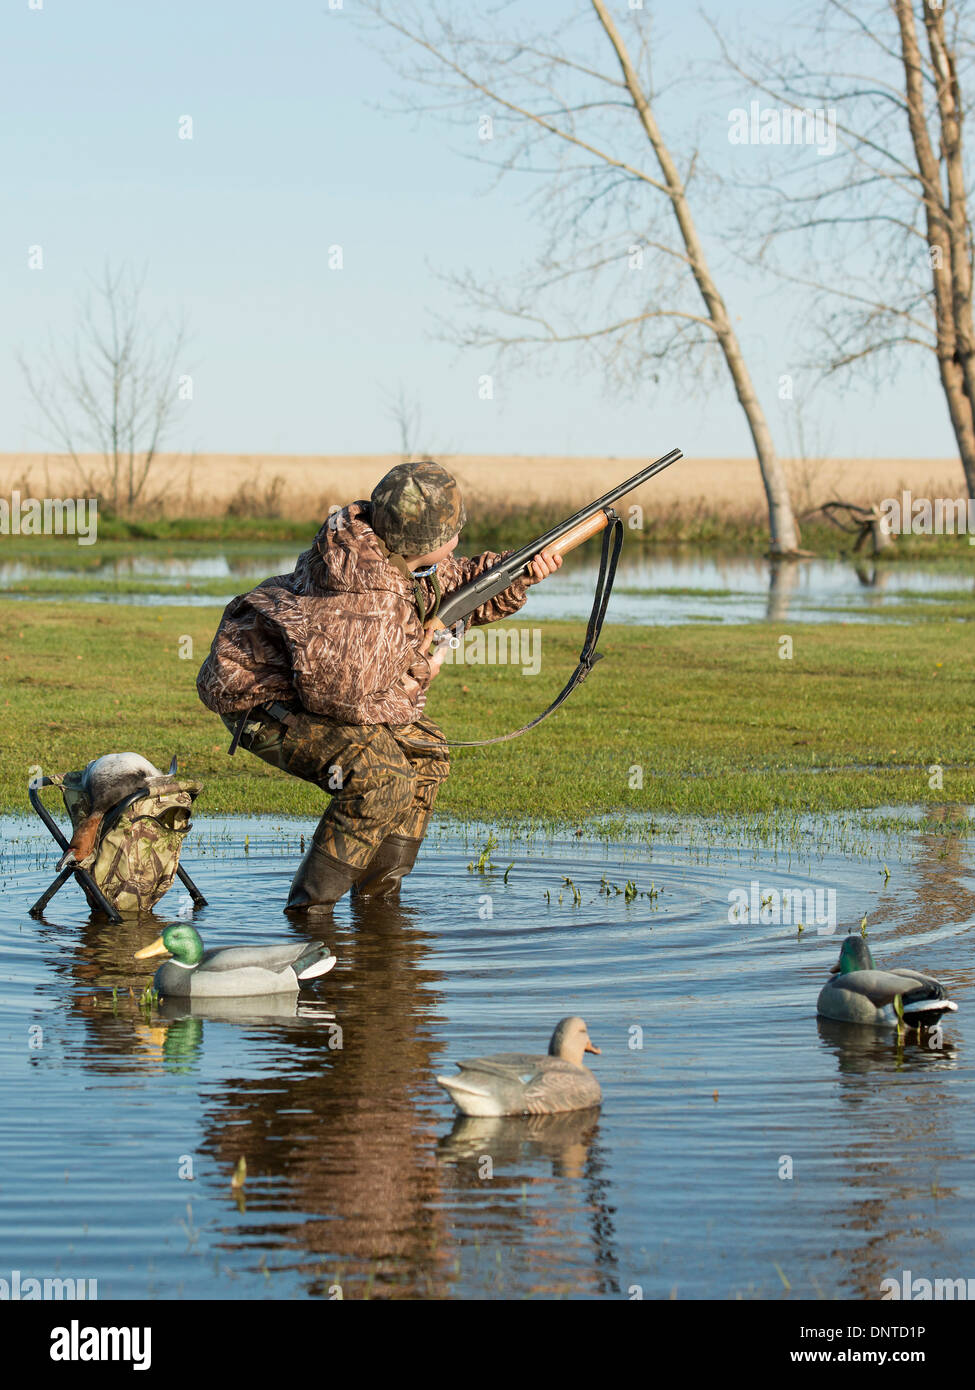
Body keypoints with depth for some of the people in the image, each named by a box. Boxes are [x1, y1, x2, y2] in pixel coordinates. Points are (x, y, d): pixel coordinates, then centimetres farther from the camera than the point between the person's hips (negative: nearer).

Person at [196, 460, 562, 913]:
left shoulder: (402, 553, -7)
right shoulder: (369, 603, -35)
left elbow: (459, 586, 15)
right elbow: (339, 698, -31)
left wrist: (518, 576, -2)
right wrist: (417, 676, -16)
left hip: (312, 684, 10)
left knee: (424, 754, 10)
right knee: (382, 774, -26)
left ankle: (378, 898, 18)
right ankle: (310, 906, -13)